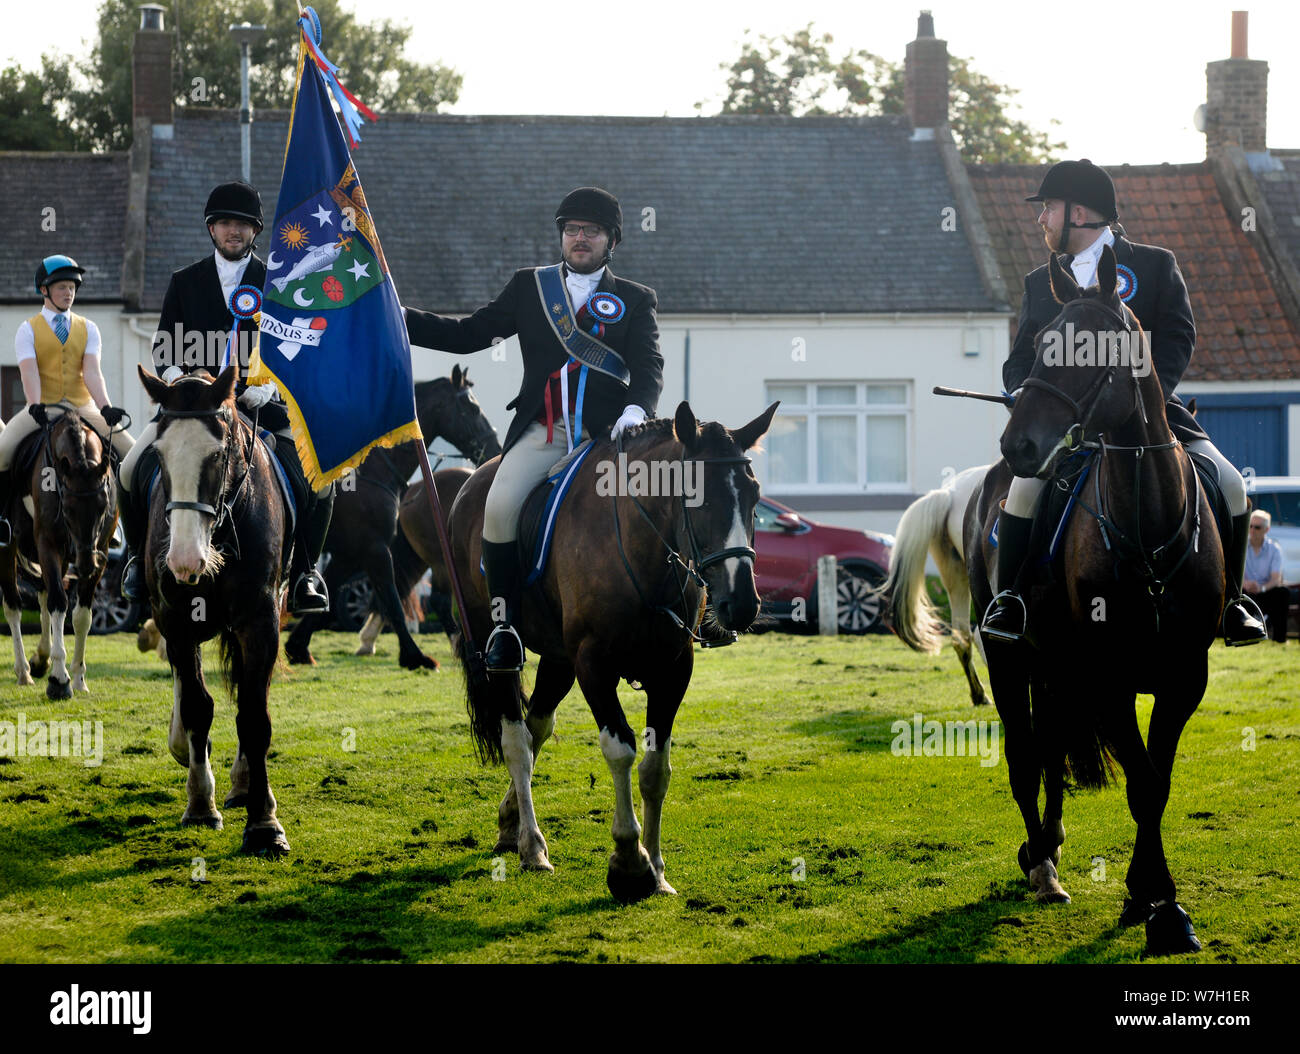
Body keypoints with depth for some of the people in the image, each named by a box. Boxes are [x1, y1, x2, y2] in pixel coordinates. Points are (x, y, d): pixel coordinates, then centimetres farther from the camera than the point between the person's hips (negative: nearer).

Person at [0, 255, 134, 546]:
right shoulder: (28, 330, 3)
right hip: (44, 408, -2)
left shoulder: (87, 329, 10)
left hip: (82, 407, 2)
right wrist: (35, 407, -29)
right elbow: (29, 372, -10)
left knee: (131, 451, -15)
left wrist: (106, 408, -20)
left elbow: (92, 372, -3)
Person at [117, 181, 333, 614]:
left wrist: (265, 386, -18)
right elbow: (163, 347, 8)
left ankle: (304, 570, -3)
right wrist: (176, 375, -14)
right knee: (131, 471, -18)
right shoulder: (184, 282, 13)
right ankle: (139, 555, 7)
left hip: (260, 402, -1)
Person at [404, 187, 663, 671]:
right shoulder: (529, 287, 19)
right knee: (500, 505, -25)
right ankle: (503, 624, -13)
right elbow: (467, 335, 18)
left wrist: (636, 408, -20)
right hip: (541, 432, 1)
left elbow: (649, 367, 3)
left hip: (606, 432, -1)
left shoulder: (636, 300, 15)